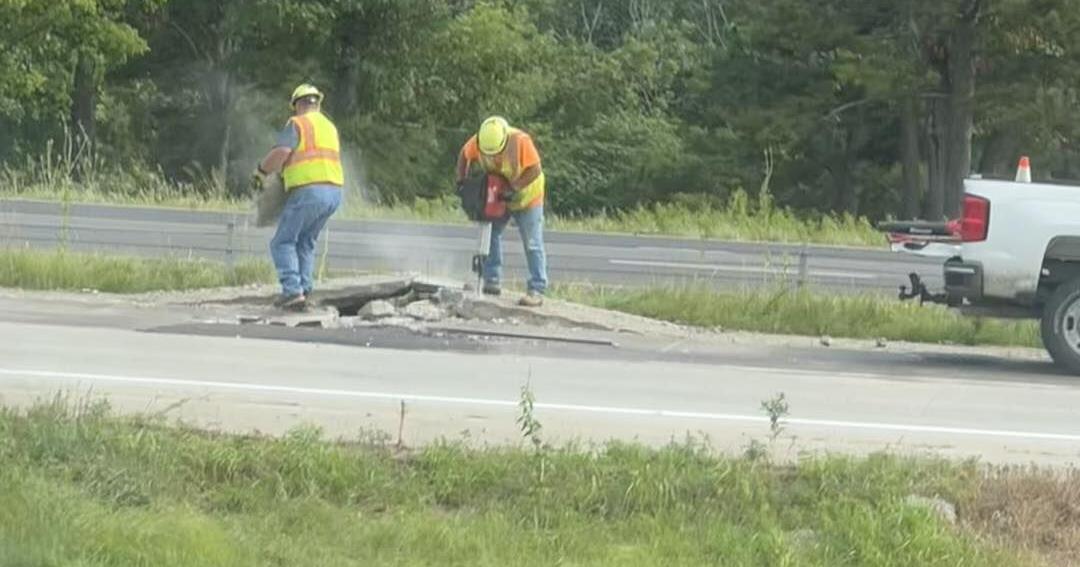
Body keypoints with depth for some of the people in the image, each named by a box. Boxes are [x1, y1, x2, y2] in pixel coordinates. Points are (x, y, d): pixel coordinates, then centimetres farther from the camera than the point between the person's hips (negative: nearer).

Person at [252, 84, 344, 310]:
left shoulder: (297, 124, -3)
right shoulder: (329, 127, 22)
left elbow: (281, 152, -17)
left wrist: (261, 171, -2)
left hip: (308, 191, -7)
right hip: (334, 193, 8)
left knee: (283, 242, 0)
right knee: (306, 243, 20)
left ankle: (293, 291, -13)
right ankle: (305, 289, 10)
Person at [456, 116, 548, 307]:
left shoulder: (521, 141, -34)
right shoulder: (478, 142, -21)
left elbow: (535, 170, -30)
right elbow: (464, 155, -2)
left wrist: (514, 188, -36)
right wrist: (461, 180, -10)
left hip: (527, 196, -5)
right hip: (498, 198, 5)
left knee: (532, 245, -5)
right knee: (491, 235, 3)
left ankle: (537, 291, -7)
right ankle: (492, 282, 11)